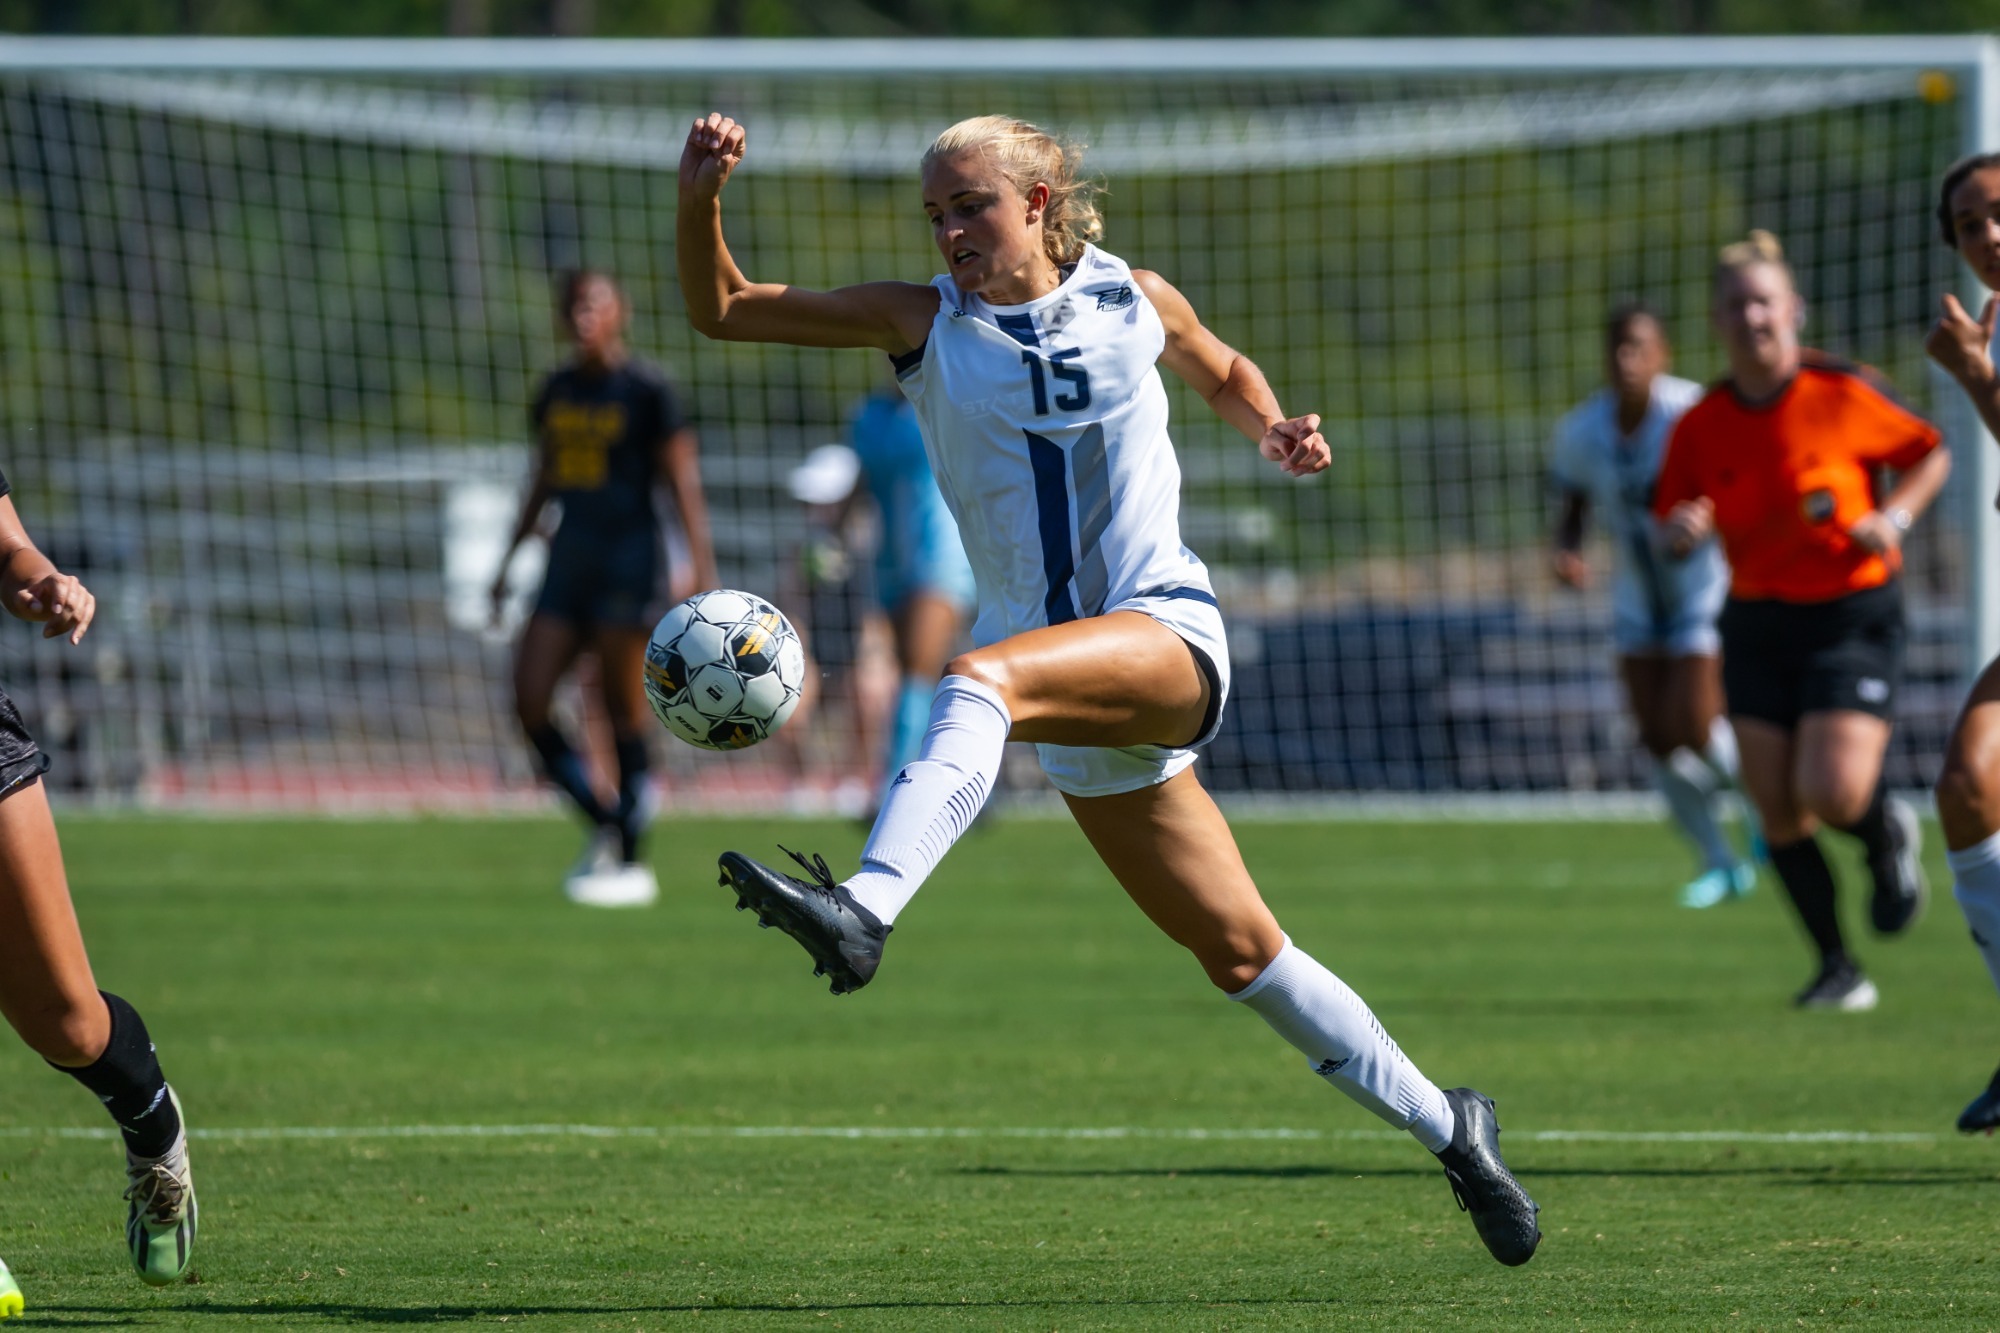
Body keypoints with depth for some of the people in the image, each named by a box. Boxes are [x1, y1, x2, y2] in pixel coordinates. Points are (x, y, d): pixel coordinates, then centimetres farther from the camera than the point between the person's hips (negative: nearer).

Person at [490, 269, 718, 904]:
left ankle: (630, 863, 3)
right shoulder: (556, 392, 12)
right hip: (569, 560, 6)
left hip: (631, 560, -6)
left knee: (624, 714, -5)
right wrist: (509, 560, 22)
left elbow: (684, 483, -8)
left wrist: (703, 569, -16)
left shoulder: (646, 391, -6)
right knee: (529, 702, -5)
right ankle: (605, 826, 11)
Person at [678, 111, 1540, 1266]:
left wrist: (1272, 430, 5)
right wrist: (702, 200, -16)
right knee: (1241, 953, 5)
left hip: (1168, 633, -3)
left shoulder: (1134, 301, 4)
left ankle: (864, 909, -53)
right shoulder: (923, 323, 5)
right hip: (1067, 679, 3)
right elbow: (720, 308, 2)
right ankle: (1445, 1126, 20)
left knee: (985, 677, -35)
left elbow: (1225, 373, 26)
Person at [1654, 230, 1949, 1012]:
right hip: (1757, 623, 4)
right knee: (1778, 813, -2)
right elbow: (1673, 536, 5)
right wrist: (1682, 533, -18)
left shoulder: (1843, 394, -12)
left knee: (1833, 796, -19)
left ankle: (1888, 839, 19)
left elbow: (1931, 454, 3)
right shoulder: (1702, 426, -3)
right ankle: (1838, 969, 15)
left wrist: (1894, 518, -14)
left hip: (1854, 617, -4)